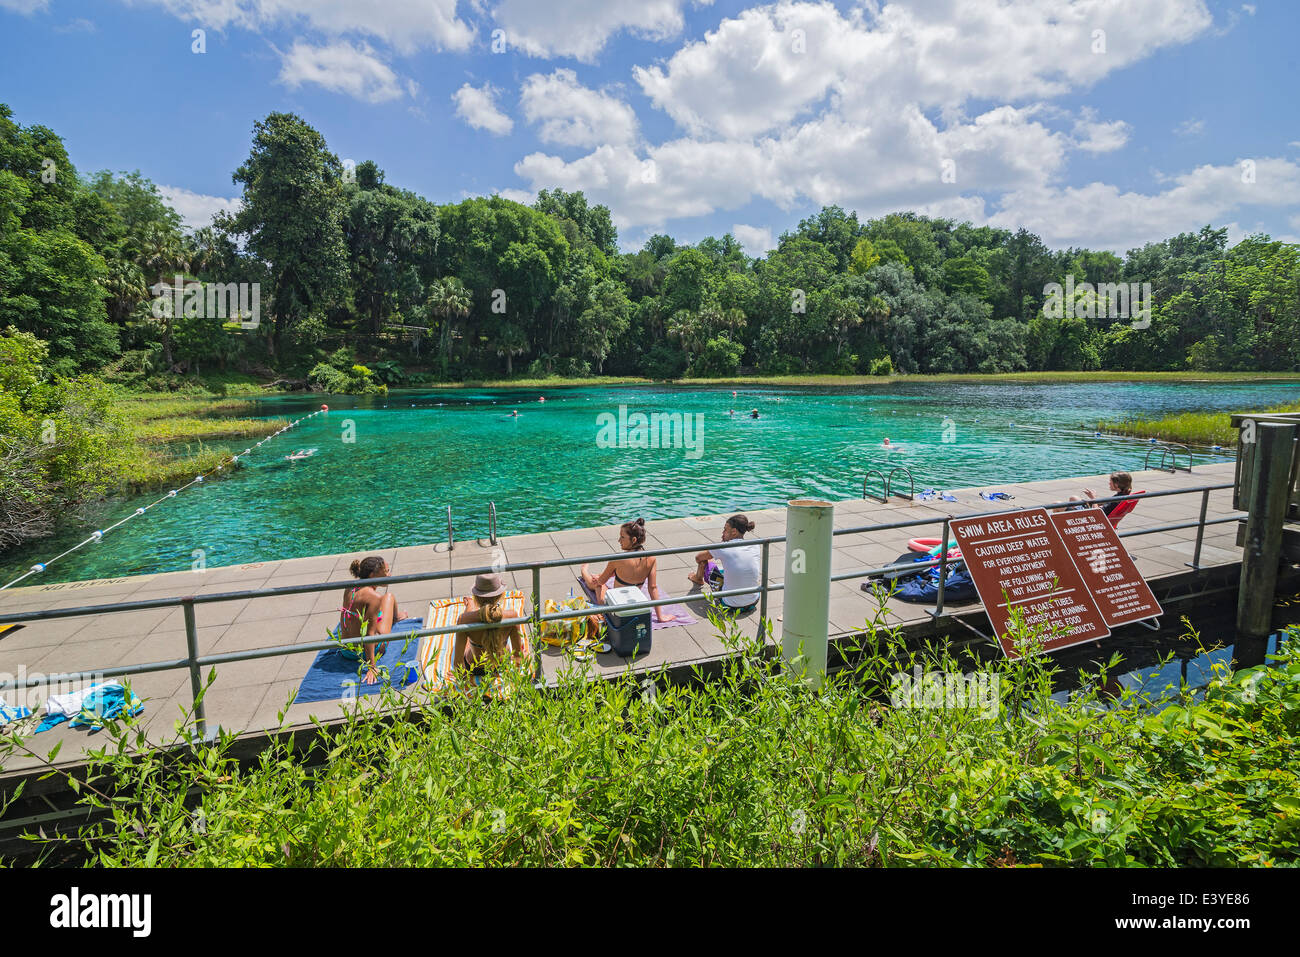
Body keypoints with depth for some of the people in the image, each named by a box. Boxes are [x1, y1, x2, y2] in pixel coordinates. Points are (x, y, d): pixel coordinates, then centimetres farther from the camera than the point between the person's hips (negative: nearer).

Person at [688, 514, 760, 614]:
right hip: (754, 602, 4)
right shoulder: (755, 547, -4)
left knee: (704, 562, 14)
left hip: (731, 605, -4)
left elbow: (698, 558, 1)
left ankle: (698, 578, 49)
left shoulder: (723, 549, -16)